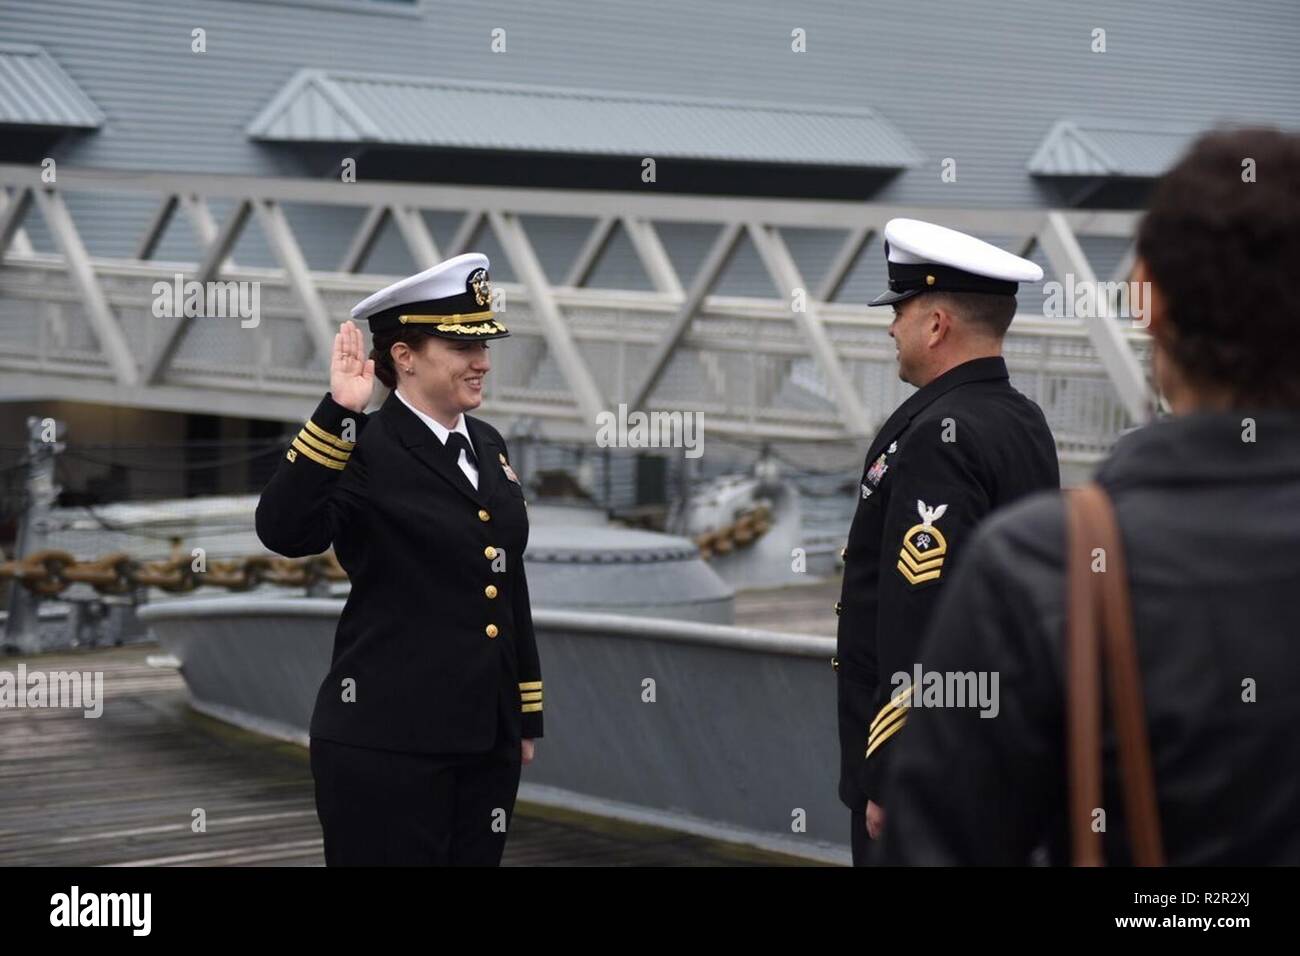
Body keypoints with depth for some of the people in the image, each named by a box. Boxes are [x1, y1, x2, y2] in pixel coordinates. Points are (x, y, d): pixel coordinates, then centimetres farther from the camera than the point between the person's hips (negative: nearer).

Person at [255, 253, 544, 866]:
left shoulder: (486, 445, 12)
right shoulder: (365, 450, -10)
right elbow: (284, 532, -28)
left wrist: (526, 716, 18)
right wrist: (338, 413, -33)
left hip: (486, 742, 7)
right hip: (388, 746, -7)